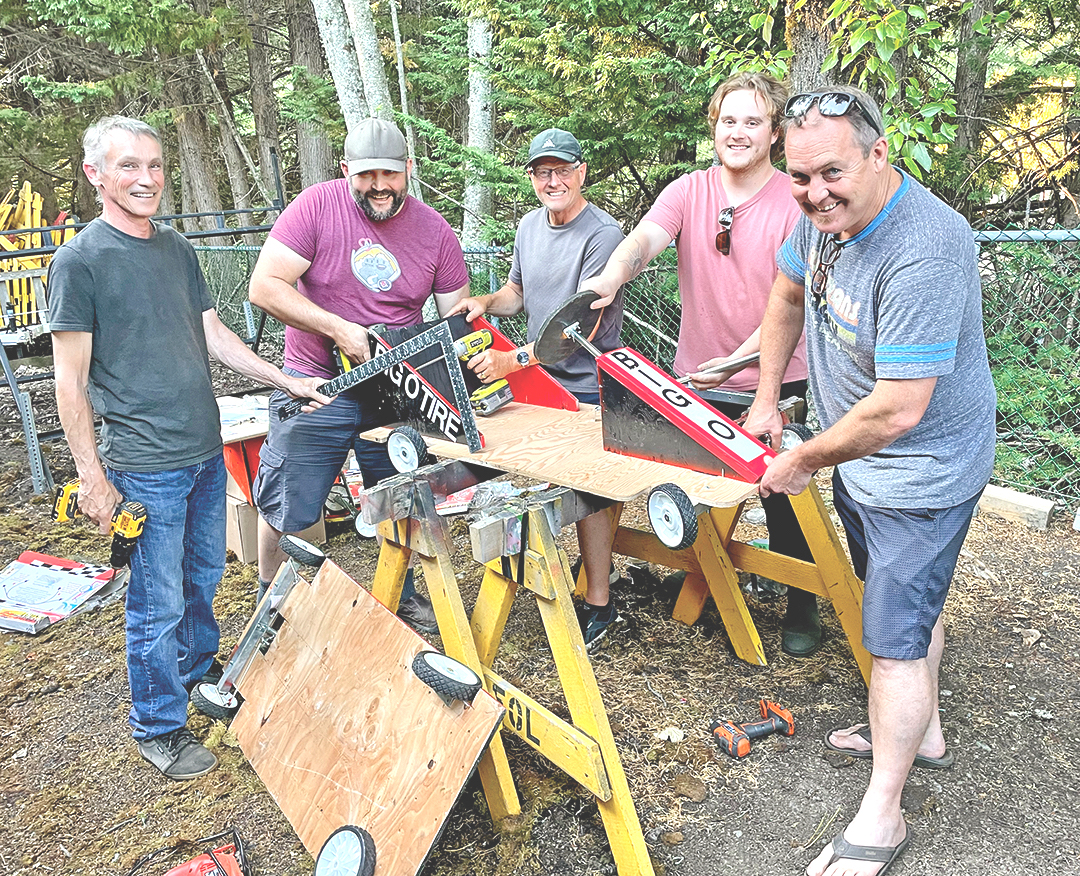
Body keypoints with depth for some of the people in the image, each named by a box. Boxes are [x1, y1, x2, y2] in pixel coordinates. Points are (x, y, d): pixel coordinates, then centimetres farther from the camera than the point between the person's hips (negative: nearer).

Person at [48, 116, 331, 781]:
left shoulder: (176, 247, 9)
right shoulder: (80, 260, -11)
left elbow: (215, 336, 16)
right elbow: (71, 383, -10)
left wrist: (288, 382, 11)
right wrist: (92, 477, -12)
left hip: (206, 451, 7)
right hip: (144, 468, -6)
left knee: (203, 578, 21)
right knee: (159, 605, 4)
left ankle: (198, 669, 45)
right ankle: (160, 727, 22)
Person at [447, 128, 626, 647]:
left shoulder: (602, 235, -16)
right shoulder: (530, 225, 9)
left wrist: (515, 359, -31)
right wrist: (487, 302, 0)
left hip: (585, 386, -7)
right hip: (536, 381, 7)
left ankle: (598, 604, 10)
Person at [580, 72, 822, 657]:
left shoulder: (796, 203, -9)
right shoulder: (687, 193, 0)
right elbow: (643, 240, -18)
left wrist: (737, 358, -31)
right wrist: (609, 278, -42)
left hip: (776, 387, -2)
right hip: (694, 382, 3)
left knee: (784, 501, 9)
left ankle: (801, 606, 31)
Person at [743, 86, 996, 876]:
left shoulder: (924, 252, -33)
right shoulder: (827, 210, -5)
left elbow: (898, 409, -33)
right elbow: (789, 296, 13)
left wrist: (804, 462, -19)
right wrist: (767, 399, 14)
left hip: (921, 470, -9)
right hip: (860, 457, 9)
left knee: (895, 637, -1)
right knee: (913, 602, 24)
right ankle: (924, 733, 47)